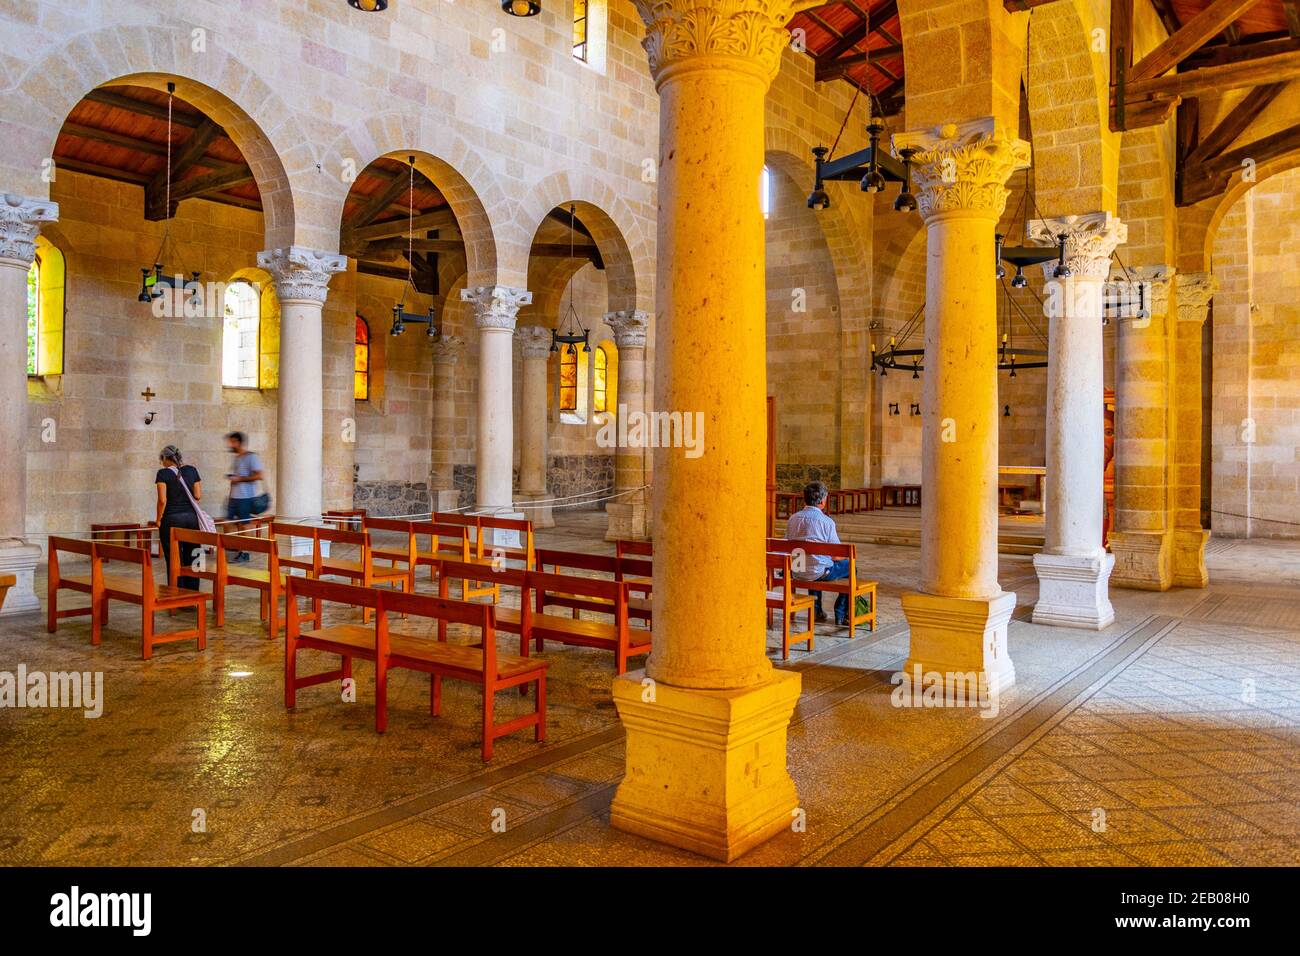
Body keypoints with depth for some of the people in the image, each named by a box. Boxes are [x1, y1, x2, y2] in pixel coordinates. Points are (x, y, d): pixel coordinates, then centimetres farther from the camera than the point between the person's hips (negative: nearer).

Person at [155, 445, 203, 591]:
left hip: (172, 519, -4)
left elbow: (162, 500, -12)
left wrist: (159, 519, -1)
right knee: (191, 559, 10)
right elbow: (198, 496, 3)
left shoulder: (163, 473, -6)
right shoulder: (192, 470, 5)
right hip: (191, 517, 4)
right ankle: (192, 594, 13)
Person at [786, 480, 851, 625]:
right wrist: (846, 556, 12)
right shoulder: (826, 521, -16)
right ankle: (841, 615, 21)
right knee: (849, 566, 19)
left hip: (796, 572, 6)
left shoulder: (793, 518, -1)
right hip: (819, 572, -6)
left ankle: (817, 612, 40)